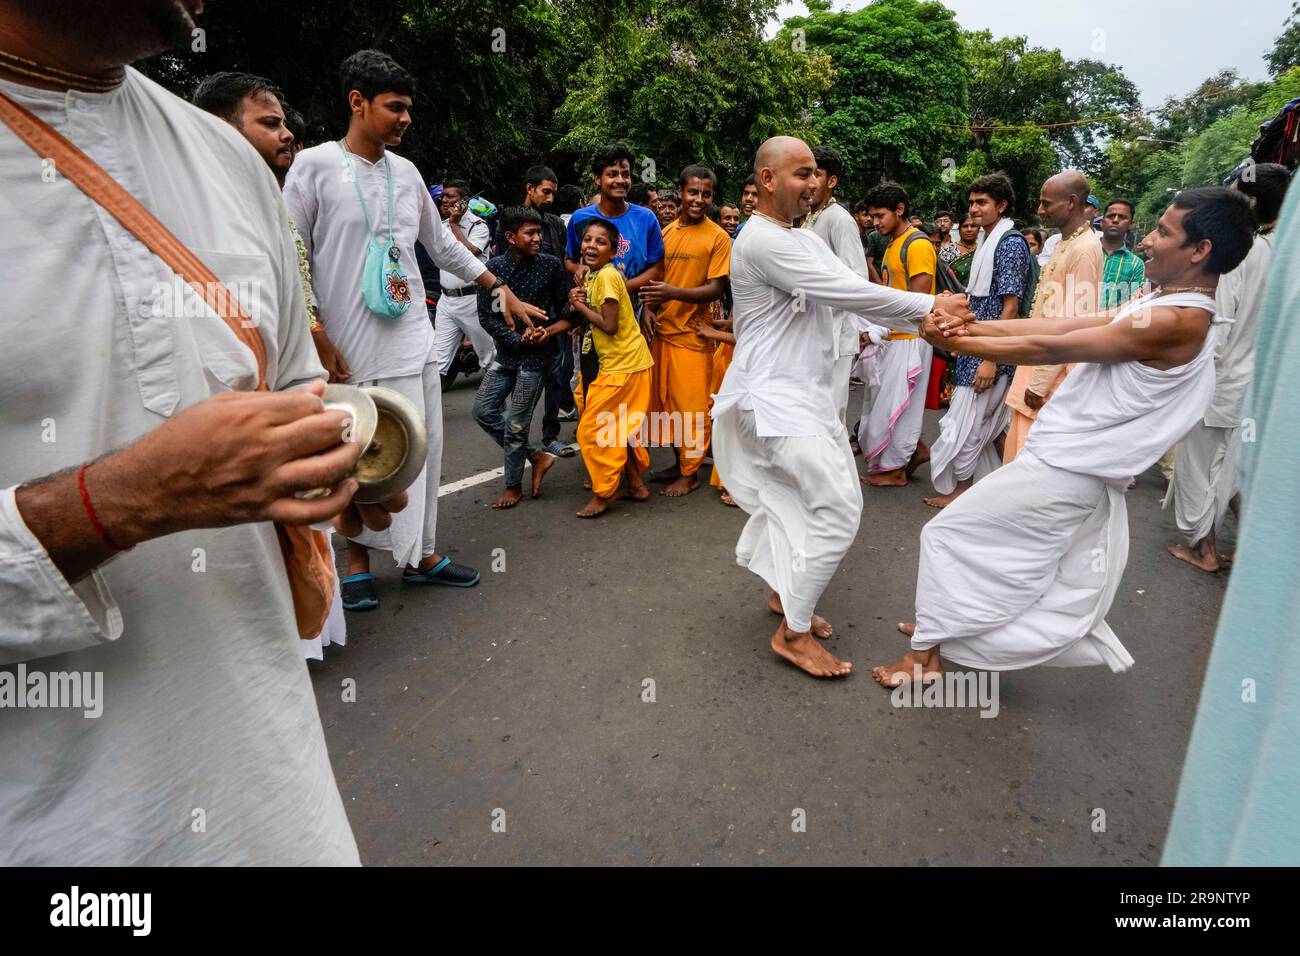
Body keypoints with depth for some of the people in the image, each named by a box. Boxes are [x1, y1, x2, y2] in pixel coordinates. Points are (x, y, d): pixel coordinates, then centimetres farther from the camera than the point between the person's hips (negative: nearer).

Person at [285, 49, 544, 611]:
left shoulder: (407, 172, 12)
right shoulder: (315, 166, -4)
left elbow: (443, 245, 20)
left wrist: (502, 288, 18)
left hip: (414, 338, 5)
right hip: (352, 344, -5)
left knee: (422, 447, 6)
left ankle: (420, 554, 19)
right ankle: (358, 560, 20)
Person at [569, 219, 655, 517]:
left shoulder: (607, 275, -17)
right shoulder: (591, 275, 11)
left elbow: (609, 325, -21)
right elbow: (590, 318, 12)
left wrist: (579, 305, -11)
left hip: (622, 365, -10)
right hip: (629, 361, 10)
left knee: (592, 429, -3)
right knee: (621, 427, 18)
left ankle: (602, 494, 8)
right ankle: (635, 484, 30)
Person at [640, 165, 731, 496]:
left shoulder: (717, 237, -6)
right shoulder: (666, 232, 9)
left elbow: (716, 289, -12)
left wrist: (674, 293, -24)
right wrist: (649, 309, -3)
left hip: (692, 335, -5)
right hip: (662, 330, 6)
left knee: (691, 406, 1)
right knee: (665, 403, 13)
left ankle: (690, 474, 15)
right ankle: (678, 462, 29)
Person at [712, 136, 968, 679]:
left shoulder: (806, 241, 16)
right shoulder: (761, 241, -15)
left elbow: (853, 292, 5)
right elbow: (847, 291, -20)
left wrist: (923, 321, -10)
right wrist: (930, 306, -13)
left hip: (801, 392, 10)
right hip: (776, 396, -10)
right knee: (837, 509, -10)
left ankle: (785, 594, 34)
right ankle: (793, 632, 3)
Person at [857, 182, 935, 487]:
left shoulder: (918, 245, -14)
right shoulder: (893, 244, 15)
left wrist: (880, 330, -19)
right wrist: (875, 329, 8)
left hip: (909, 339, -9)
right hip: (891, 337, 9)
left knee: (895, 401, -2)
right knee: (881, 398, 12)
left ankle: (895, 469, 10)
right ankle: (915, 449, 25)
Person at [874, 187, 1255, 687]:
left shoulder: (1176, 322, -20)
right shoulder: (1162, 303, 9)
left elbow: (1050, 348, -19)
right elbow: (1062, 324, 3)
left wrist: (956, 343, -13)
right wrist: (974, 325, -6)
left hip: (1061, 470, -9)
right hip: (1081, 468, 9)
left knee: (947, 535, 2)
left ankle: (926, 655, 15)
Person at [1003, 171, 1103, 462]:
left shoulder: (1084, 249, -15)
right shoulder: (1063, 244, 14)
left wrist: (1040, 383, -18)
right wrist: (1032, 377, 18)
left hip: (1052, 379, -9)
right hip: (1036, 367, 9)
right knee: (1022, 458, 14)